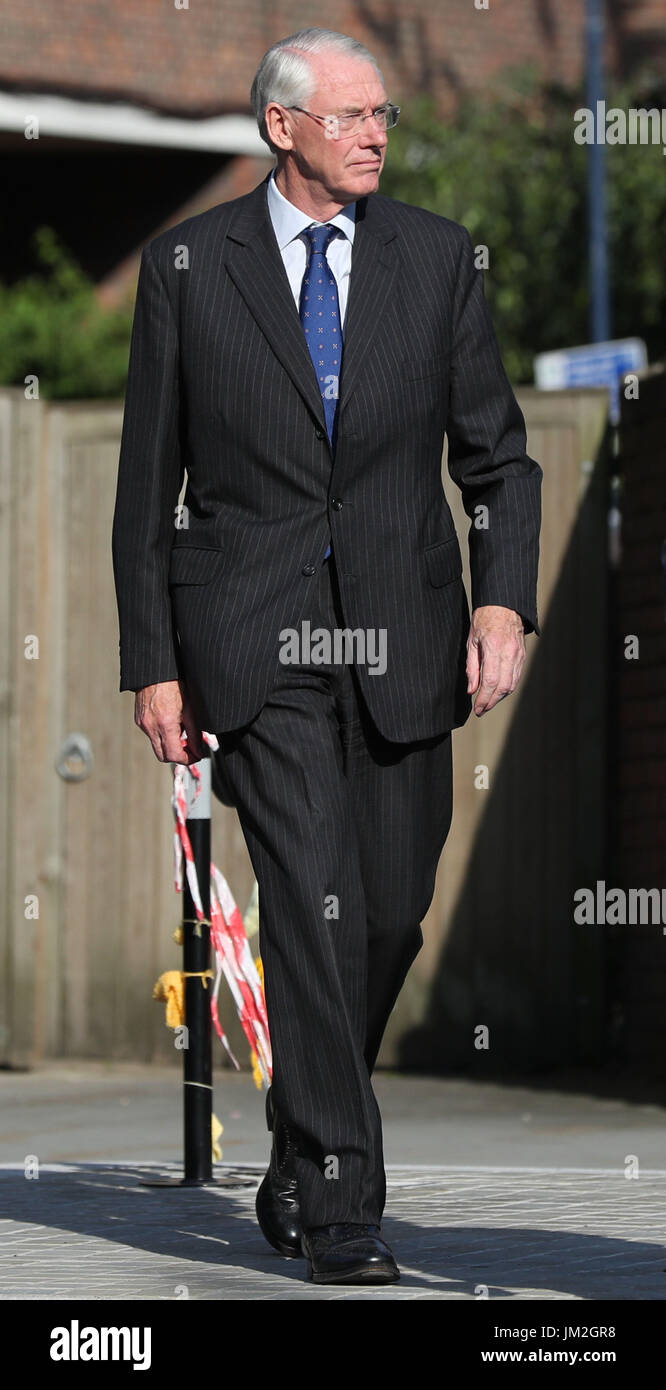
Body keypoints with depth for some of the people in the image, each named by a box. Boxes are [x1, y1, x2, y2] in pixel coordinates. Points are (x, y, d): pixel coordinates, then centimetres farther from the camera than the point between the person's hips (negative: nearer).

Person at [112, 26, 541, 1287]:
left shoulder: (437, 257, 6)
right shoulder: (188, 265, 1)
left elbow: (496, 453, 8)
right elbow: (148, 481, 4)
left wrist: (502, 602, -8)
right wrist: (153, 665, -1)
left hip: (402, 640, 3)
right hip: (256, 644, -3)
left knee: (392, 912, 6)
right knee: (311, 902, -14)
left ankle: (300, 1161, 28)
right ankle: (340, 1206, -11)